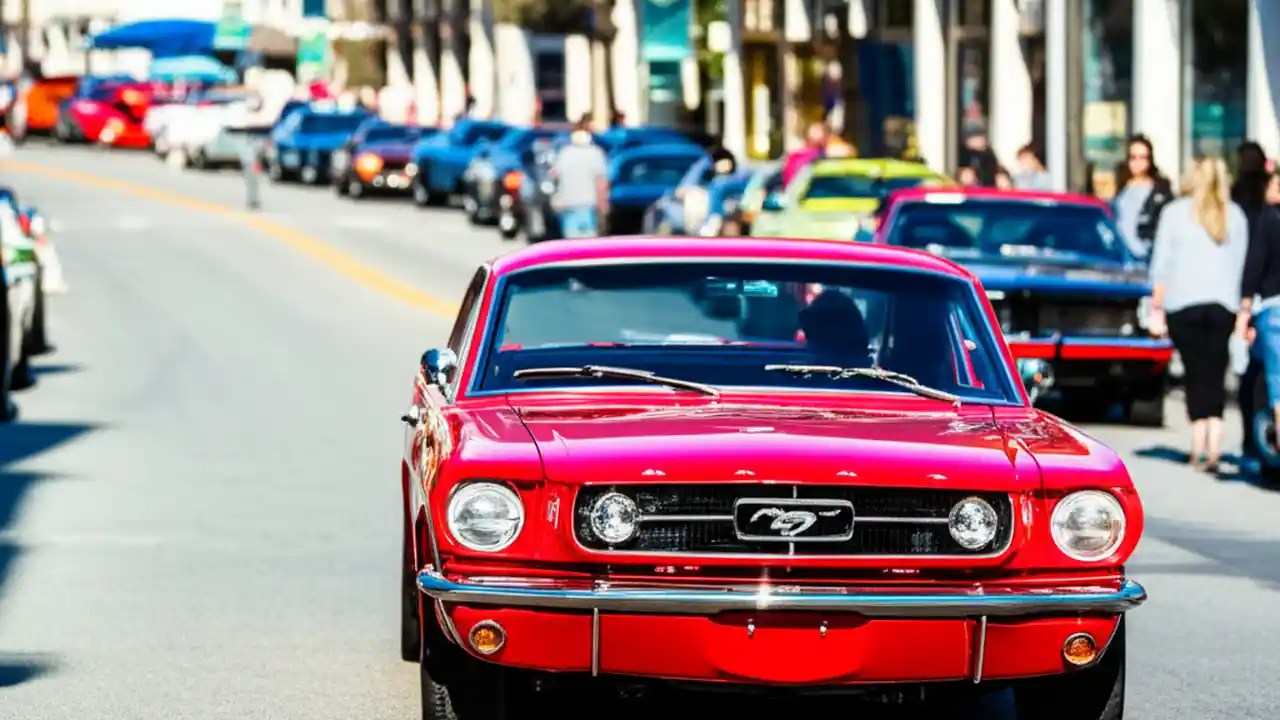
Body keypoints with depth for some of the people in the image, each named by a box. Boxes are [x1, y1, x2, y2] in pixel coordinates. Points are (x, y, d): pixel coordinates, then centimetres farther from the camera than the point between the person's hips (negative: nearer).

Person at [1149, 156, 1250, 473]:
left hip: (1183, 304, -1)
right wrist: (1242, 308, 11)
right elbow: (1241, 265, 8)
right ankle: (1213, 449, -8)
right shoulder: (1236, 216, 9)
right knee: (1215, 377, 3)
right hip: (1223, 304, 2)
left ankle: (1199, 448, -4)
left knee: (1197, 375, 2)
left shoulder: (1175, 212, 3)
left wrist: (1156, 308, 5)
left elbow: (1161, 265, 2)